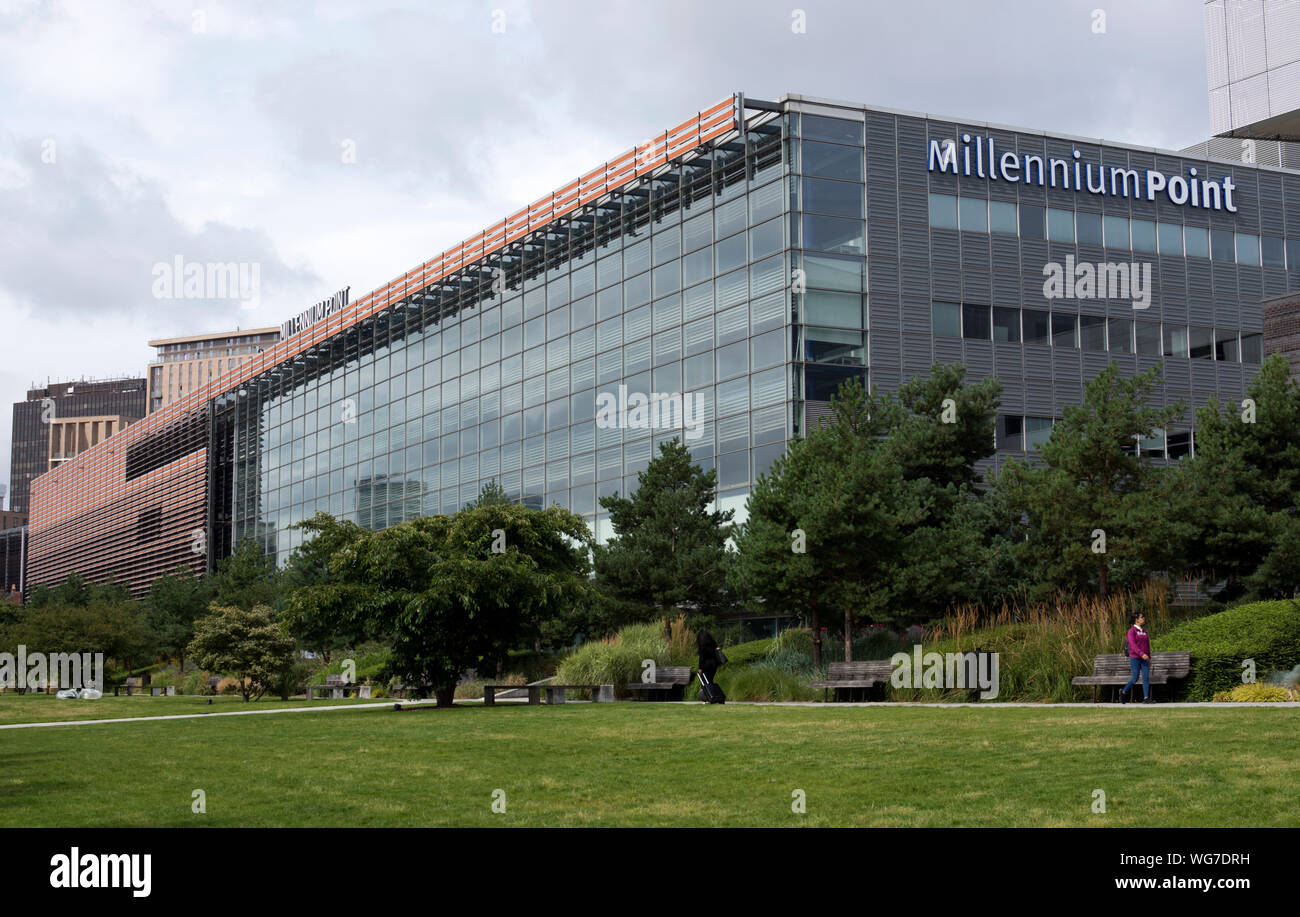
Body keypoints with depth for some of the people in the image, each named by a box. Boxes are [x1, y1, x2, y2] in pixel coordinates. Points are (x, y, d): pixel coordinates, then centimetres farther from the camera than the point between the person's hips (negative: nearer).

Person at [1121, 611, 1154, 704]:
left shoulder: (1144, 631, 14)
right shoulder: (1131, 631, -6)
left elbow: (1147, 645, 18)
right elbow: (1133, 645, -18)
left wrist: (1149, 658, 16)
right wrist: (1142, 654, -30)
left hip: (1144, 658, 5)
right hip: (1135, 657, -5)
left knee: (1146, 677, -7)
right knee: (1135, 679, -4)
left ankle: (1146, 698, -10)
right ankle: (1124, 692, 17)